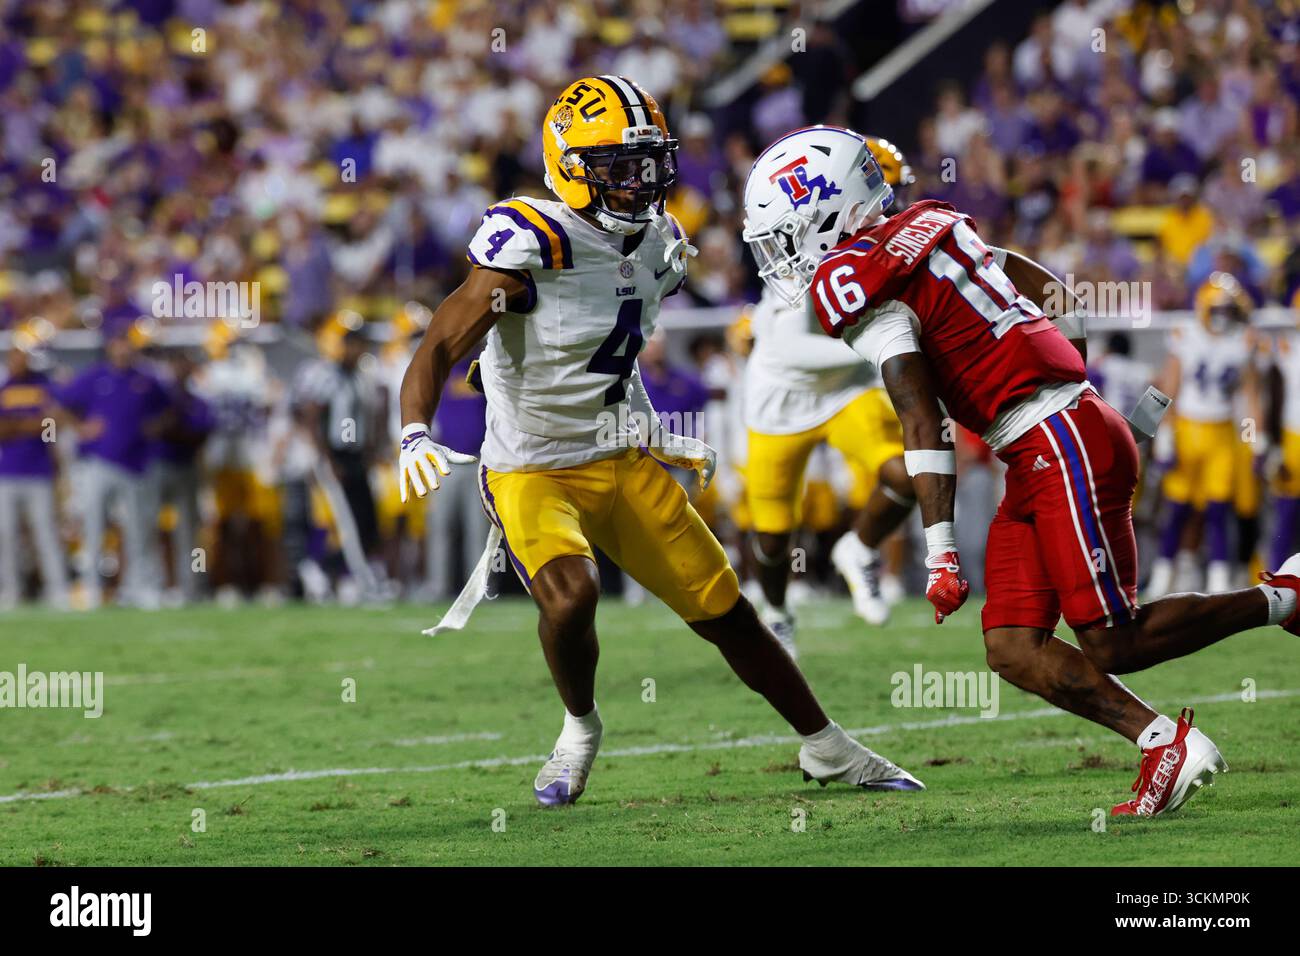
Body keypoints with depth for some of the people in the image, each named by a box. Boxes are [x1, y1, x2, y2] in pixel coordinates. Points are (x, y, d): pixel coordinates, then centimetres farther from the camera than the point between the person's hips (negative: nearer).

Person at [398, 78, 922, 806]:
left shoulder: (656, 246, 2)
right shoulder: (532, 246, -22)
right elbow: (440, 349, -24)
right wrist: (416, 437, -40)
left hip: (625, 464, 6)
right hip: (533, 473, -6)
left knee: (727, 611, 9)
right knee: (570, 593, -32)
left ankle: (827, 750, 27)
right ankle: (581, 728, -1)